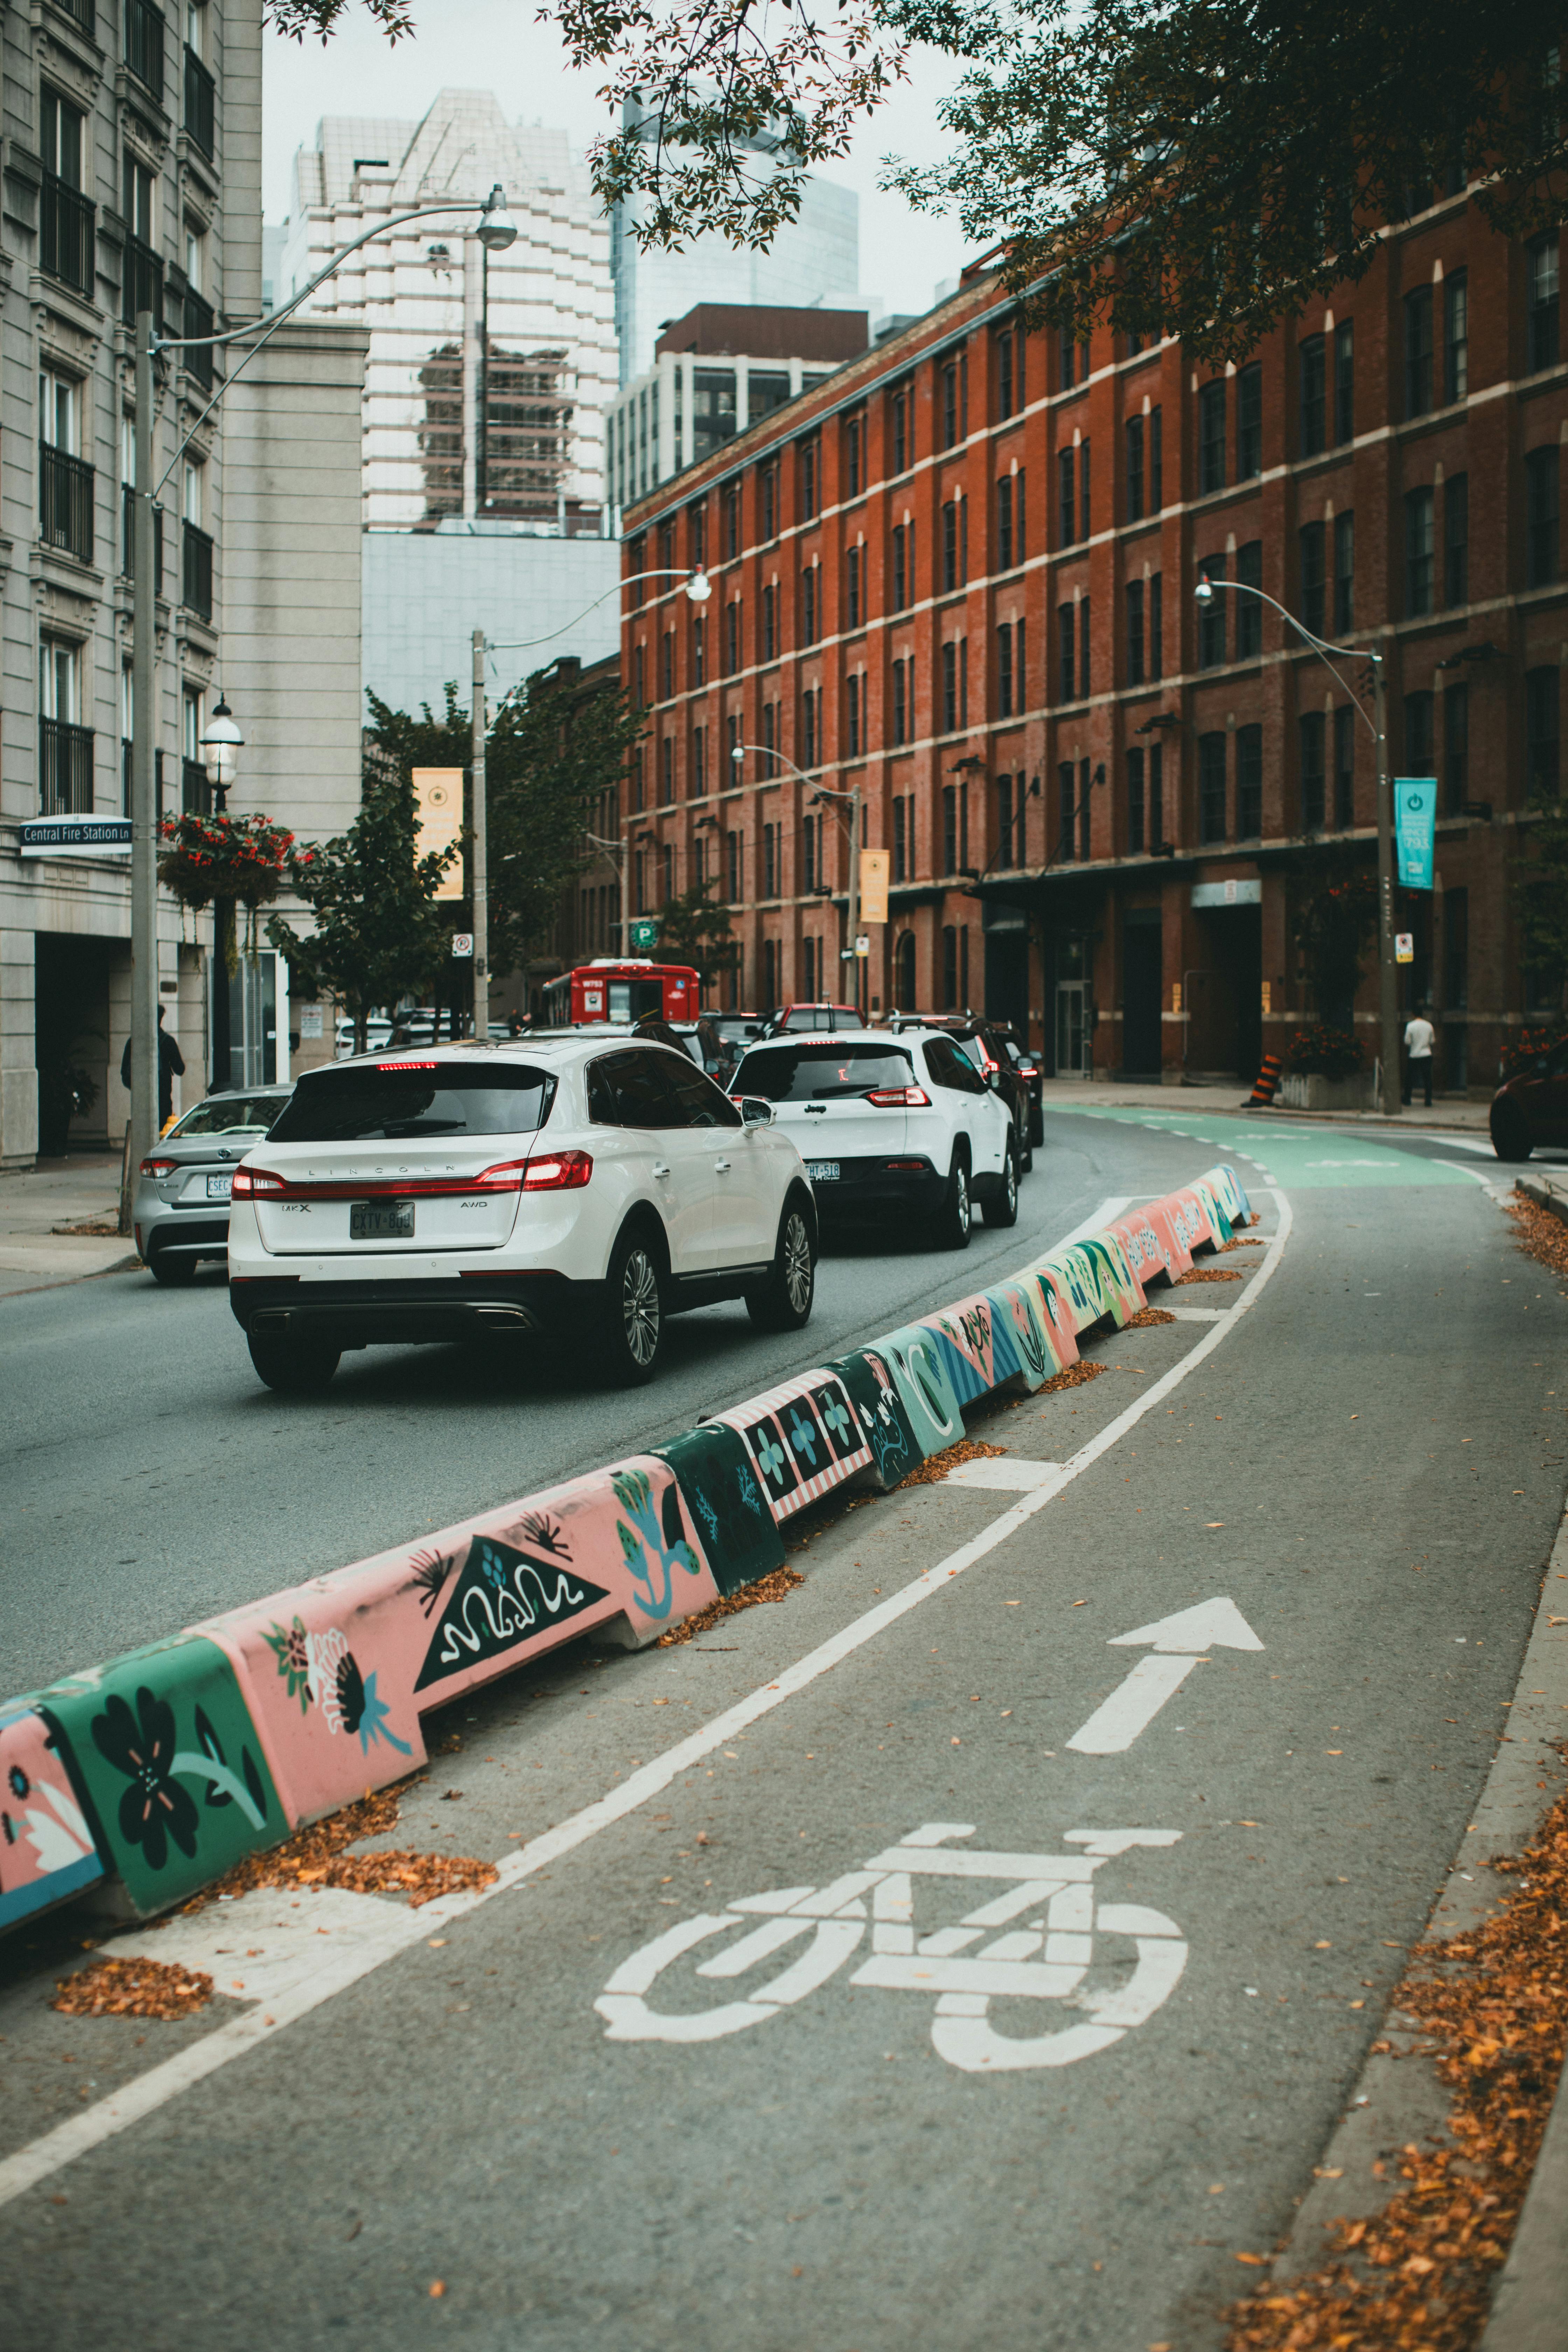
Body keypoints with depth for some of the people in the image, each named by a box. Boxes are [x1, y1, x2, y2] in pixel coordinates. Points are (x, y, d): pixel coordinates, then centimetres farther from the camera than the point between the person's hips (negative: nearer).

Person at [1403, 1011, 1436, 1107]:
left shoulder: (1411, 1026, -10)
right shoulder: (1429, 1026, -1)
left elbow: (1407, 1042, -9)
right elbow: (1432, 1041, 7)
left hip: (1414, 1056, -2)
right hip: (1427, 1055, 2)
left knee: (1409, 1078, 13)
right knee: (1428, 1079, 4)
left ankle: (1407, 1099, 21)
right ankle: (1429, 1102, 1)